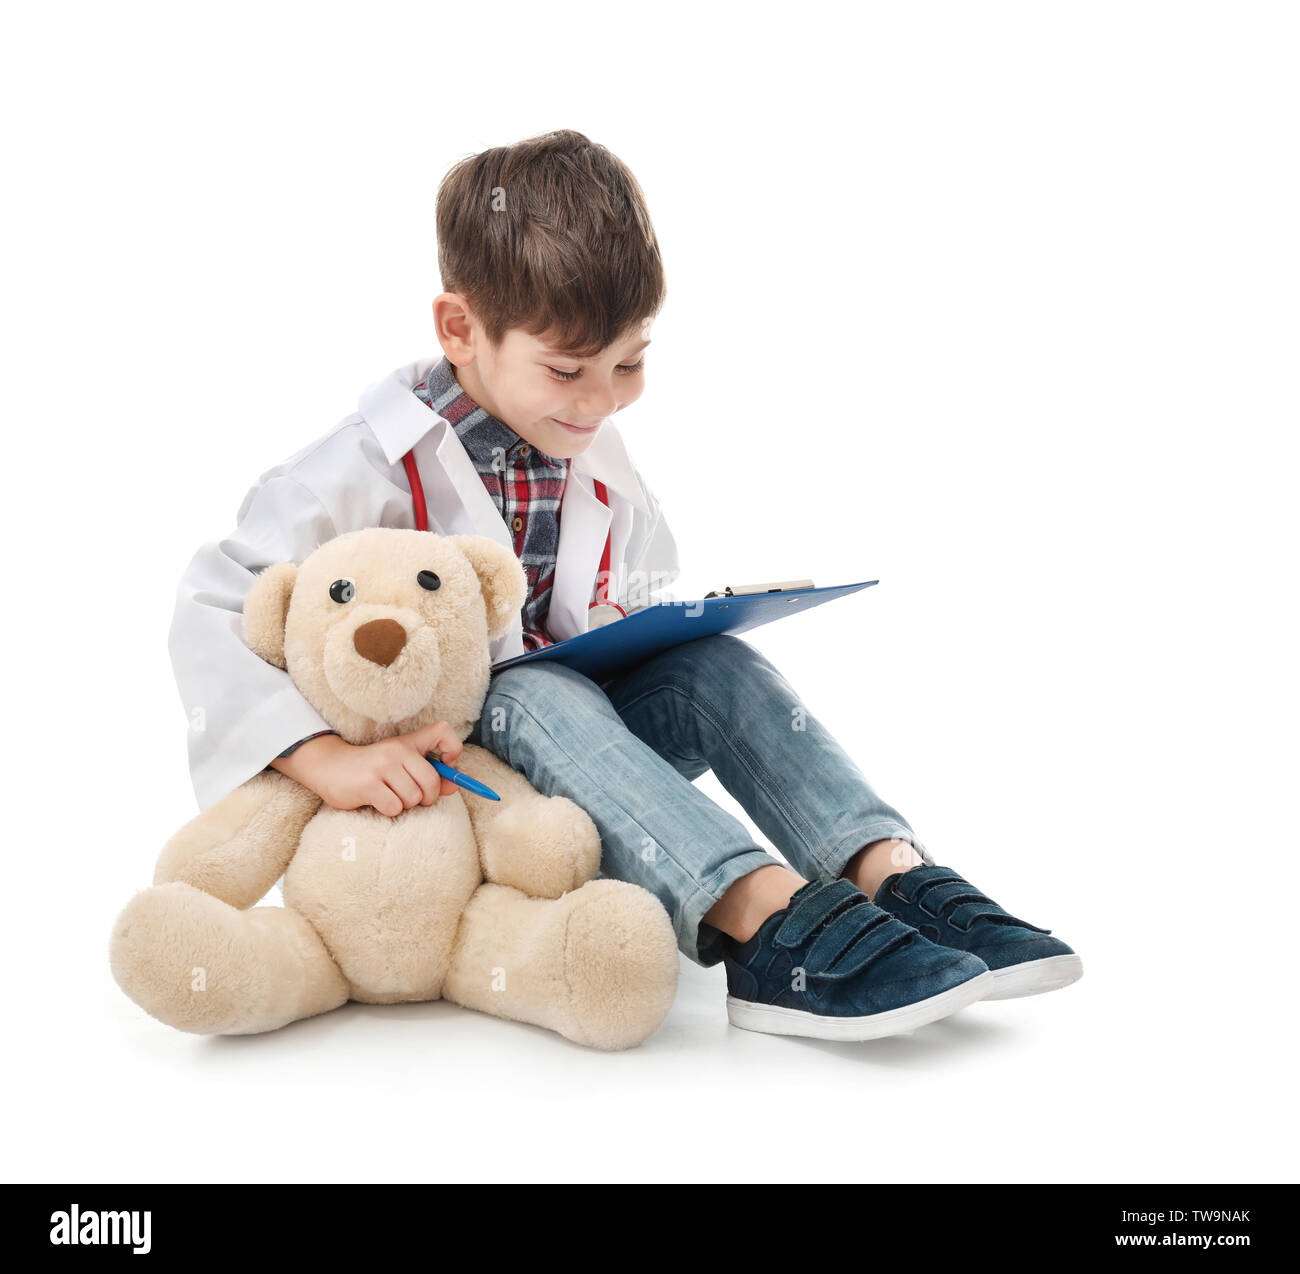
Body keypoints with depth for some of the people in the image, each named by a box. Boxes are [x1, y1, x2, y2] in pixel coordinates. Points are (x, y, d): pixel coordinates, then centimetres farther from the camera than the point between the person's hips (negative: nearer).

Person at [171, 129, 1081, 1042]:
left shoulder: (600, 463, 4)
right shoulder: (381, 464, -15)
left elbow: (644, 617, 19)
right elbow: (213, 611, -20)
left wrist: (681, 654, -6)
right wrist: (325, 757, -33)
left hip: (574, 757, 5)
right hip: (430, 780, -5)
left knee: (716, 665, -18)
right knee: (534, 694, -36)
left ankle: (892, 875, -33)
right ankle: (770, 924, -50)